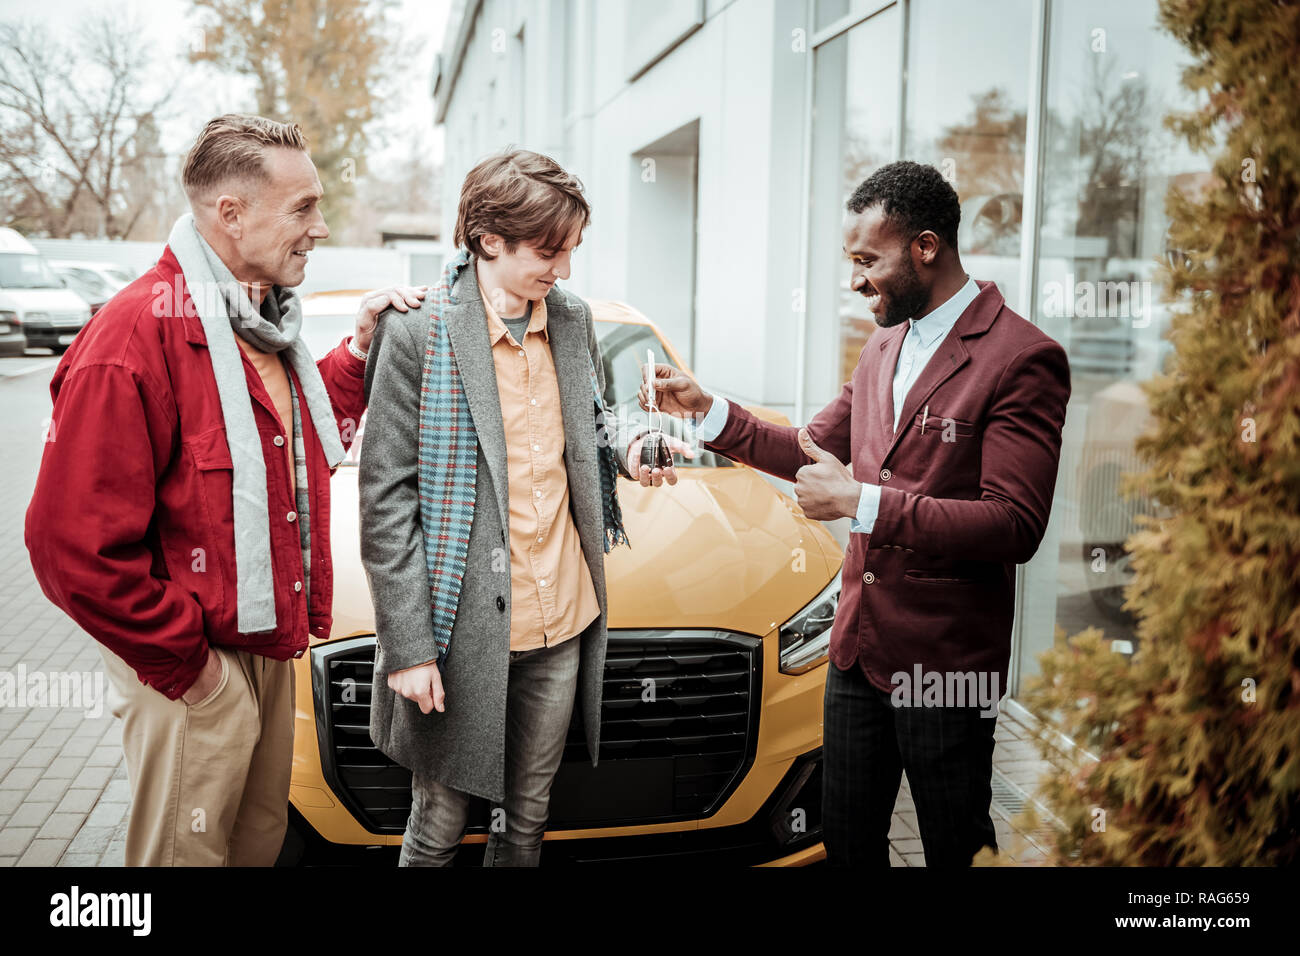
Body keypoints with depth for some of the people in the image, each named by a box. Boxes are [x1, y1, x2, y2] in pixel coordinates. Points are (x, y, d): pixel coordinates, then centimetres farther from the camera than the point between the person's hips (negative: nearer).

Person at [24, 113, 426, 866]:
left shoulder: (262, 329, 9)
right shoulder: (139, 335, -23)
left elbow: (302, 442, 18)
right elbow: (74, 546, -25)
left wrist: (359, 351, 5)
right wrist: (180, 660, -17)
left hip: (269, 651, 9)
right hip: (194, 674, -8)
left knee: (262, 837, 22)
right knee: (191, 851, 9)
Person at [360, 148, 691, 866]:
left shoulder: (574, 319, 6)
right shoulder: (419, 333, -12)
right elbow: (386, 498, -11)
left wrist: (627, 446, -2)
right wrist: (408, 644, -14)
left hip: (563, 621, 5)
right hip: (464, 633, -5)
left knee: (527, 814, 19)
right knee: (440, 825, 10)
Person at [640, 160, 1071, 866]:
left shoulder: (1023, 358, -15)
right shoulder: (884, 348, 11)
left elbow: (1016, 525, -23)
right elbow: (813, 449, 20)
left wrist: (861, 502, -25)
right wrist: (708, 412, 7)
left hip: (945, 667, -7)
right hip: (858, 649, 7)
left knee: (956, 849, 10)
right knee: (848, 842, 19)